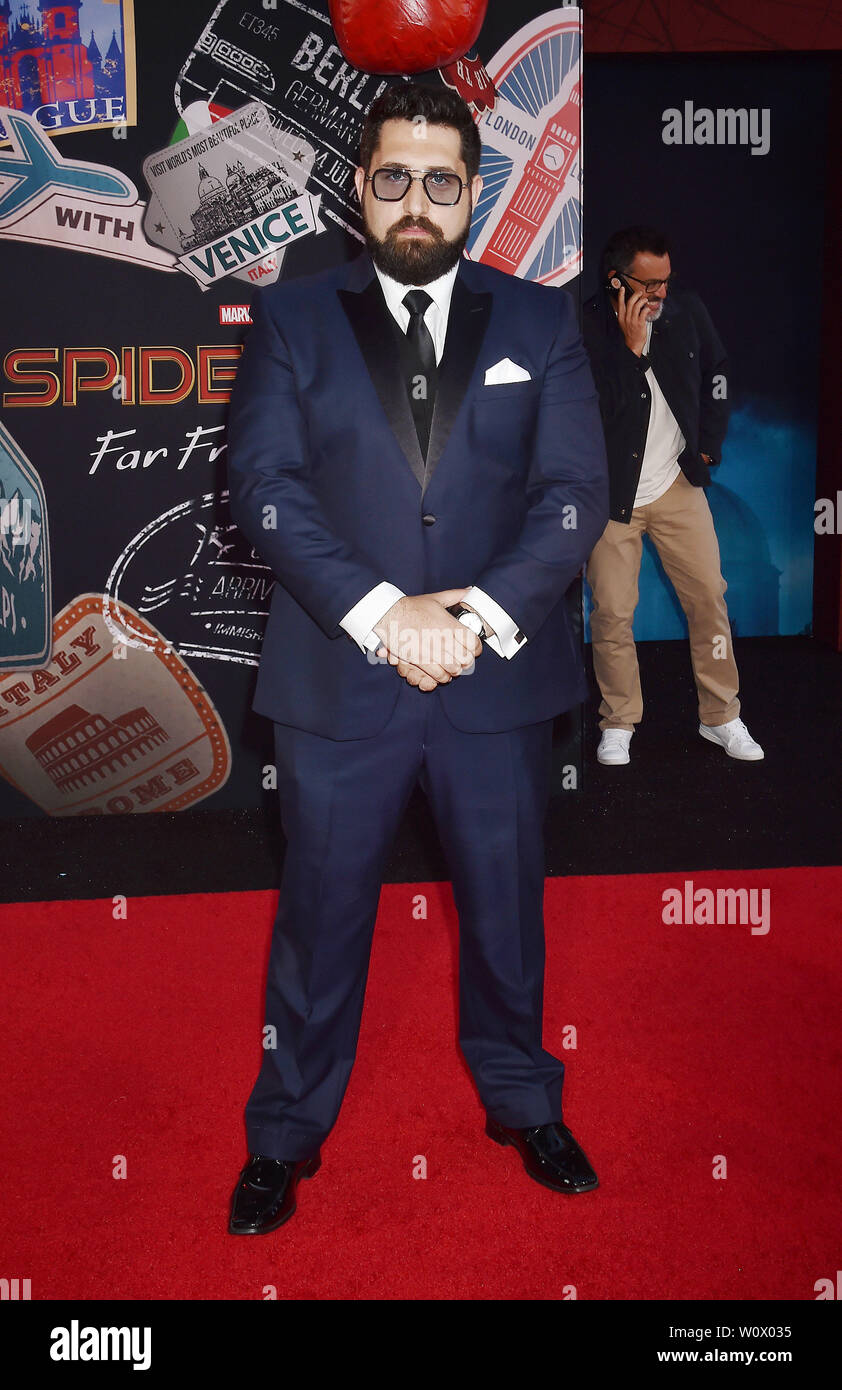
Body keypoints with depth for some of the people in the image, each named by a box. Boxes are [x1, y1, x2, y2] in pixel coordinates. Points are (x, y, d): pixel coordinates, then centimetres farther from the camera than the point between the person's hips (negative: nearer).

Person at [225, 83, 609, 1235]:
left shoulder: (540, 323, 6)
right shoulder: (291, 320, 4)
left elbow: (576, 493, -3)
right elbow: (265, 487, -7)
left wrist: (481, 613, -17)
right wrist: (380, 614, -19)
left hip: (501, 678, 1)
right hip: (337, 677, -1)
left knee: (506, 903, 16)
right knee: (322, 912, 11)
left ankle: (523, 1102, 39)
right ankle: (287, 1132, 31)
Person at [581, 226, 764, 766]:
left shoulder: (688, 312, 0)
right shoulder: (588, 328, -13)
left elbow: (716, 374, 18)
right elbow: (599, 411, -21)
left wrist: (708, 448, 12)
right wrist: (632, 348, -24)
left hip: (678, 484, 4)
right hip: (612, 493, -3)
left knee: (709, 596, 4)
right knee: (612, 613, -1)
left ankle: (721, 716, 18)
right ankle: (619, 722, 18)